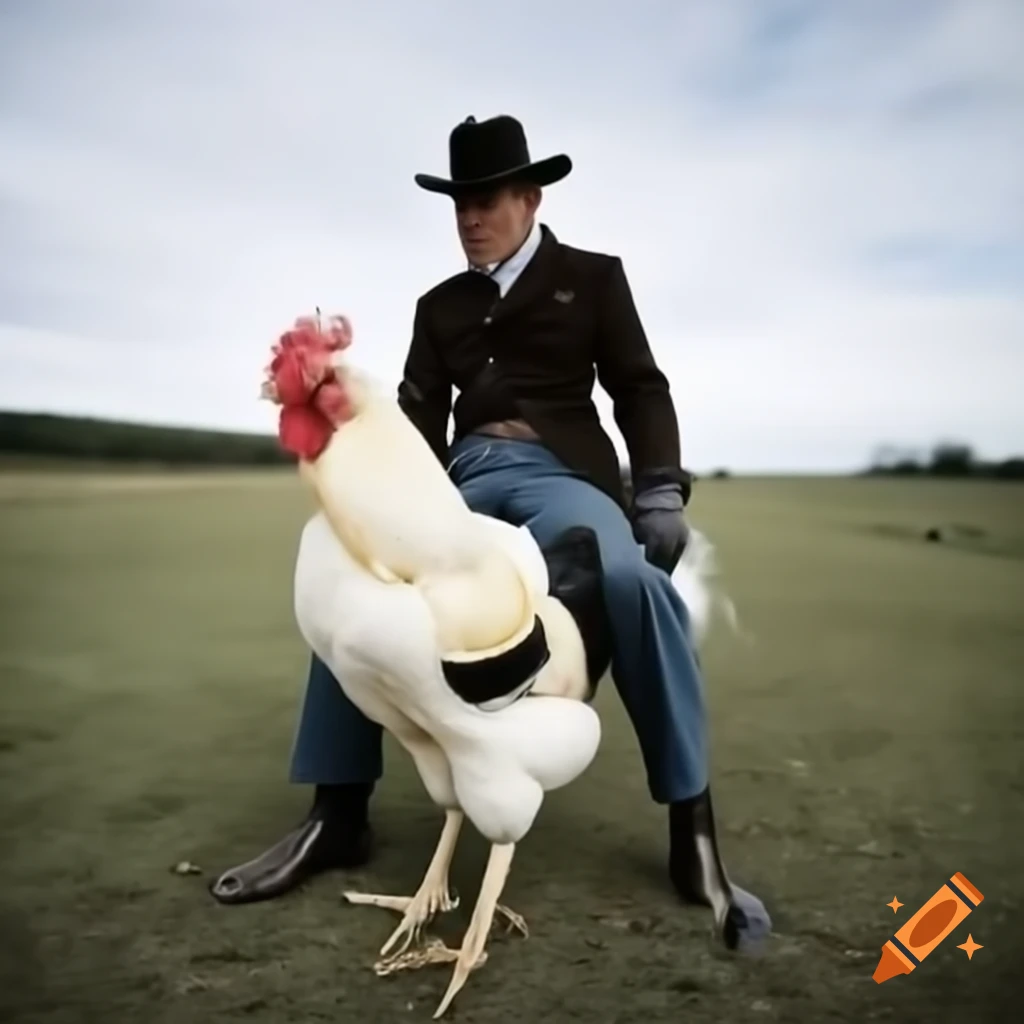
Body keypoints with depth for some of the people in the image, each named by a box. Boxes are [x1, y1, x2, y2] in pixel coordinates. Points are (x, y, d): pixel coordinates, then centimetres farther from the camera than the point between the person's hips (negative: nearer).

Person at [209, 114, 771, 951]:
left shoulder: (593, 277, 16)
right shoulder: (441, 305, 24)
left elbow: (641, 389, 8)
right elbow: (417, 416, 17)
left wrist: (660, 489, -8)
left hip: (560, 472, -4)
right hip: (462, 480, 5)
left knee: (633, 580, -36)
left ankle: (694, 833, -21)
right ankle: (338, 816, -4)